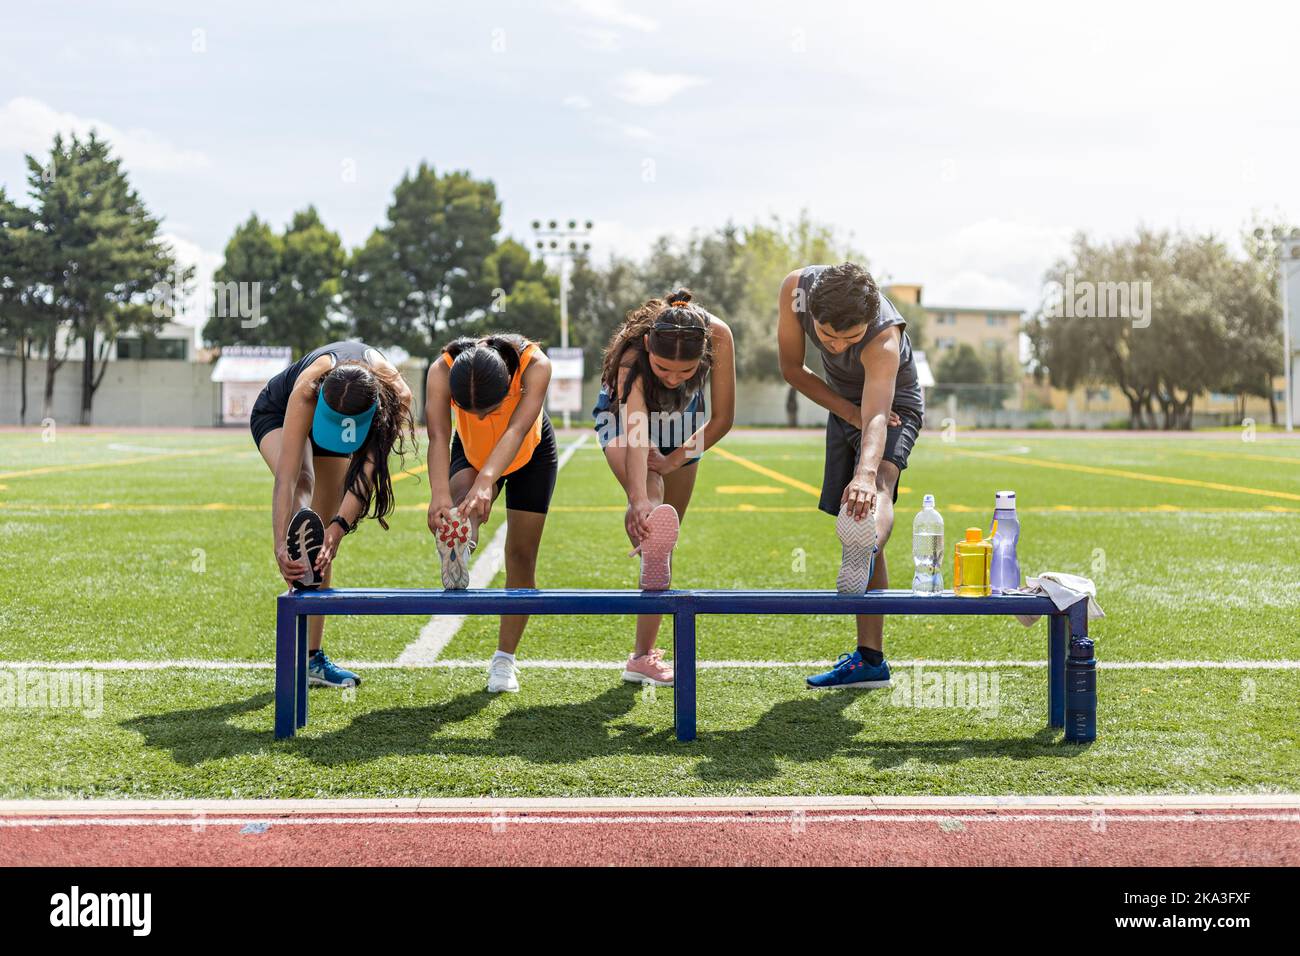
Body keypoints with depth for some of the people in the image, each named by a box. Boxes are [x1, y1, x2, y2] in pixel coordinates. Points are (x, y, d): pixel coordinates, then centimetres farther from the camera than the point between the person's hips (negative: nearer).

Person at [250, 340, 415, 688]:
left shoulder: (396, 395, -41)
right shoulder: (307, 390, -46)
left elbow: (368, 469, -41)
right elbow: (285, 478, -50)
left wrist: (339, 527, -54)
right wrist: (280, 545, -59)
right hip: (277, 415, -1)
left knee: (325, 546, 0)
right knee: (302, 482, -38)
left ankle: (312, 656, 6)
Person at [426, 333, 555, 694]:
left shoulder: (535, 365, -41)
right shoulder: (442, 370, -38)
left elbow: (516, 430, -51)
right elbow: (438, 436, -47)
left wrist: (486, 482, -66)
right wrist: (439, 493, -64)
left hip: (531, 453, -2)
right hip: (471, 452, 2)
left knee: (521, 555, 0)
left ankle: (505, 659, 10)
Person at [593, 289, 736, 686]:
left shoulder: (717, 336, -36)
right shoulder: (632, 359, -44)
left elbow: (722, 418, -26)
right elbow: (635, 434, -58)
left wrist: (674, 460, -33)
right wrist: (638, 500, -72)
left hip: (681, 421, 3)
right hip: (624, 416, -2)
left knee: (667, 538, 3)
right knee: (649, 497, -35)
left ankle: (644, 653, 8)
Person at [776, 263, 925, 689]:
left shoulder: (884, 337, -39)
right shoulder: (796, 289, -25)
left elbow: (877, 416, -52)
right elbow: (792, 368, -10)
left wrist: (867, 473, -70)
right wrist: (850, 413, -19)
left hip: (895, 407, -4)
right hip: (844, 406, 5)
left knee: (874, 490, -38)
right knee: (854, 532, 6)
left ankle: (865, 548, -65)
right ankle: (869, 659, 11)